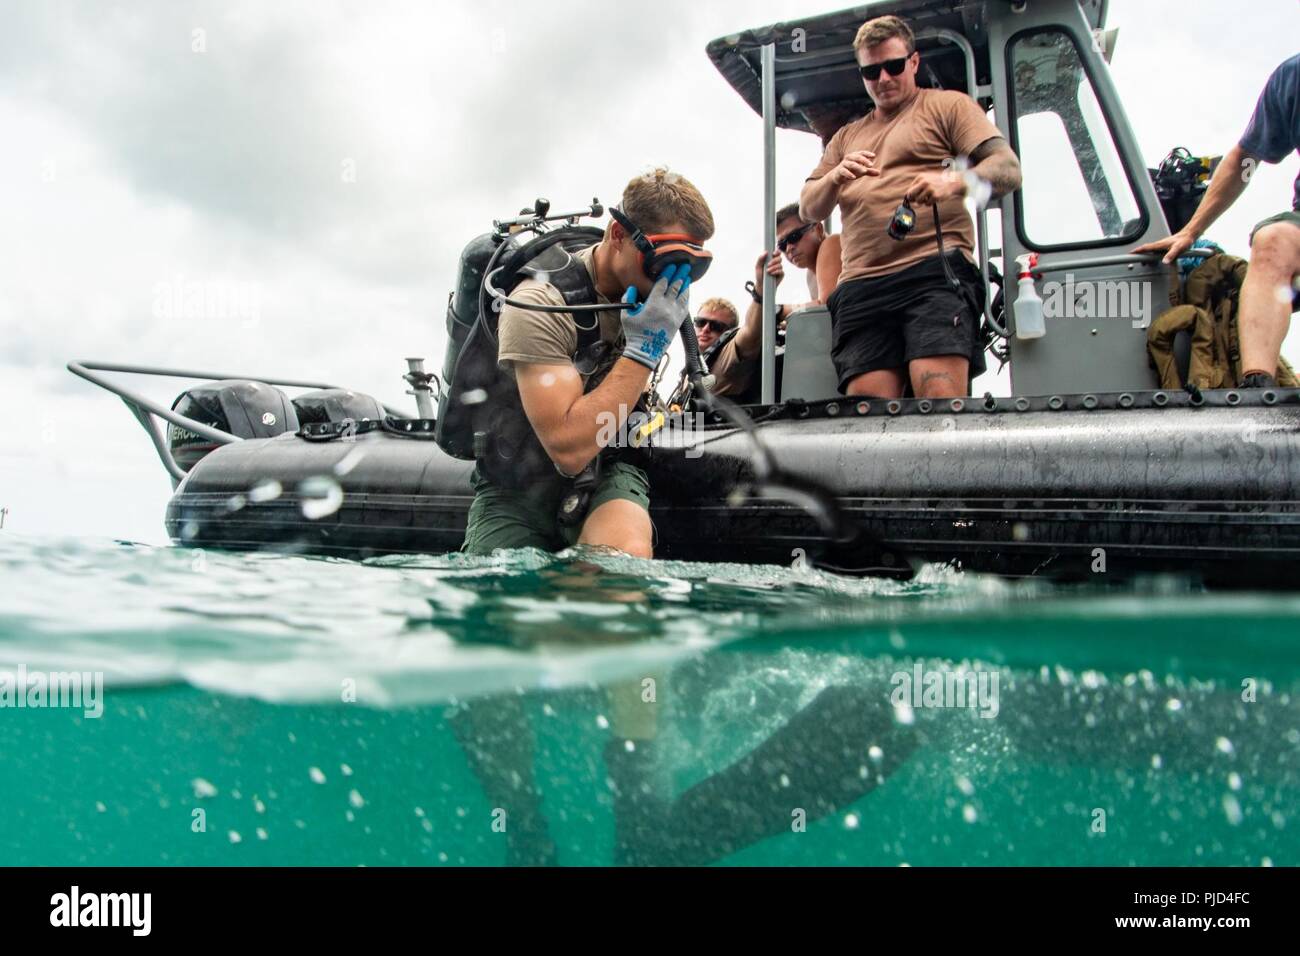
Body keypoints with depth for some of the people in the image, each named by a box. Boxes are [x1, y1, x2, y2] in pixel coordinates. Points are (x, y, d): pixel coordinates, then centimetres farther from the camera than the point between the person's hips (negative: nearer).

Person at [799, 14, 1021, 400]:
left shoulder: (948, 105, 17)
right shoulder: (846, 136, 32)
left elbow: (1008, 170, 5)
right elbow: (808, 209, 22)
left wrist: (953, 183, -17)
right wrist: (836, 177, -1)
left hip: (934, 270, -4)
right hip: (860, 287, 4)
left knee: (939, 393, -23)